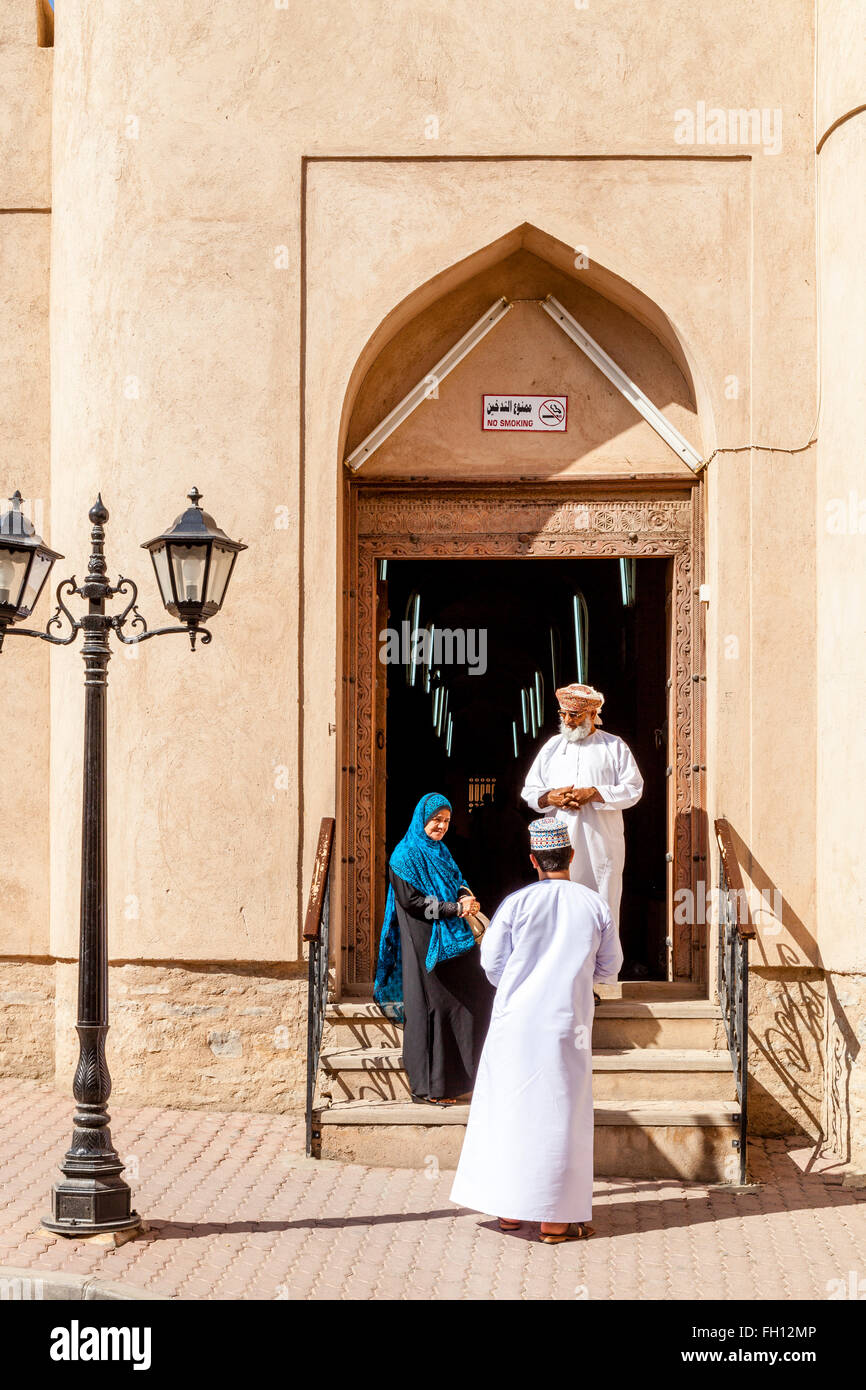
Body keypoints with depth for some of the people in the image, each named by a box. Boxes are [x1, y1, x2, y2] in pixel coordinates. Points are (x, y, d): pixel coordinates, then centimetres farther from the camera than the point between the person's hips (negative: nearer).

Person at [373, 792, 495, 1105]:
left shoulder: (440, 852, 15)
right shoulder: (405, 856, -10)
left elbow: (457, 881, 17)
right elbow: (411, 900, -15)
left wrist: (465, 897, -7)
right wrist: (454, 908, -16)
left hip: (451, 938, 8)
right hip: (424, 943, -8)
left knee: (481, 989, 2)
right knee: (431, 1008, -6)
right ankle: (428, 1087, 1)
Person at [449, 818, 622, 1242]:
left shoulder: (517, 903, -7)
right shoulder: (596, 906, -2)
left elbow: (491, 961, 0)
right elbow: (609, 967, 7)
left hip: (516, 1020, 0)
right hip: (566, 1023, 0)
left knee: (509, 1107, 11)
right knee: (560, 1113, 6)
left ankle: (510, 1208, 17)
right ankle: (554, 1219, 8)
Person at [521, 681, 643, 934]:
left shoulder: (614, 746, 7)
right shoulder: (552, 746, 15)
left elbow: (633, 789, 0)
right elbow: (529, 791, 16)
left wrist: (594, 794, -12)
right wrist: (549, 798, -6)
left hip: (602, 843, -2)